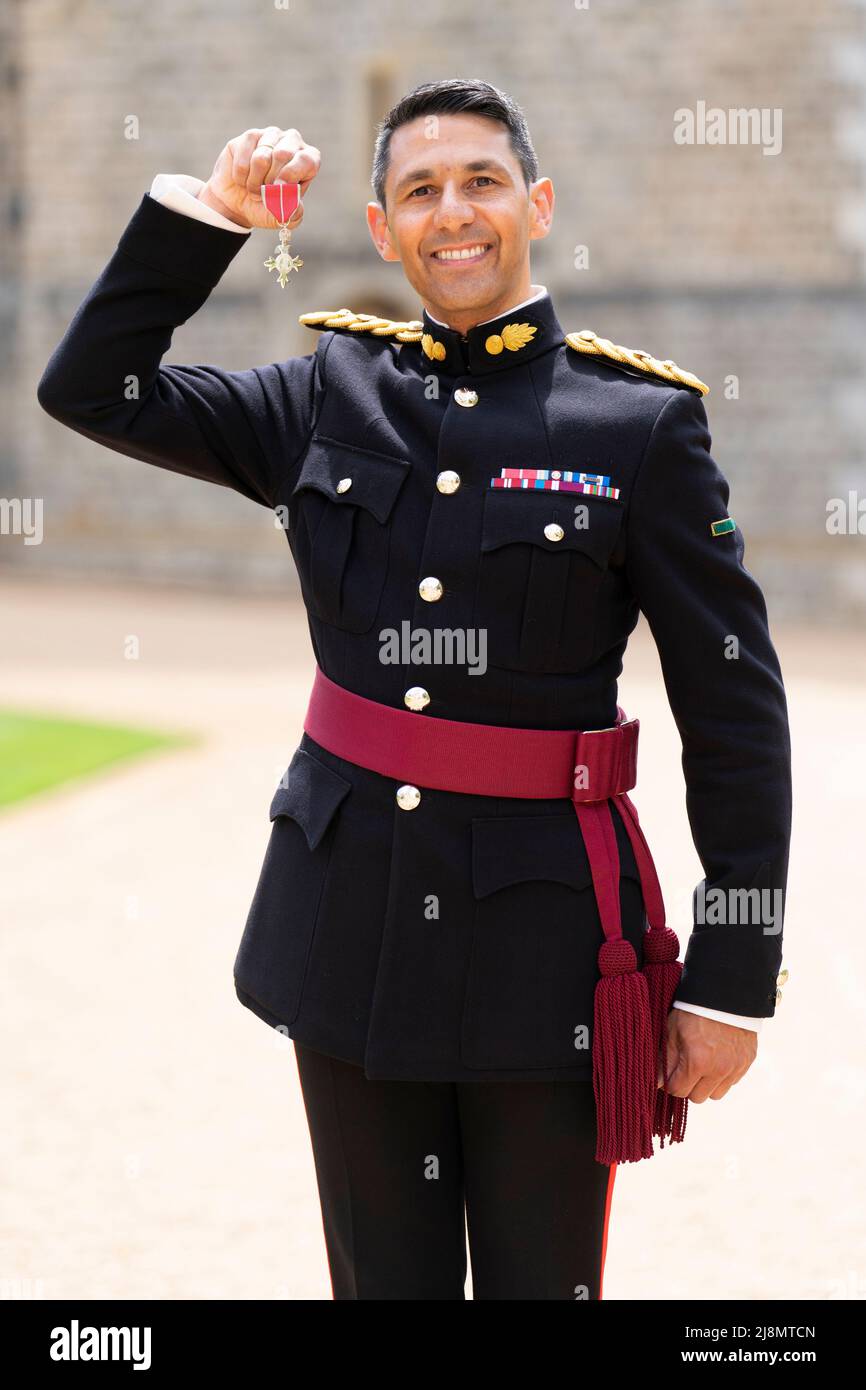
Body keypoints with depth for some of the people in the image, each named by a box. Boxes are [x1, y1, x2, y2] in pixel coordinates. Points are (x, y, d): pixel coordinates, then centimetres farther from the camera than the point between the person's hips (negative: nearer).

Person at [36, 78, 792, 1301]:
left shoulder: (642, 422, -4)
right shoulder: (330, 395, 6)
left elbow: (735, 708, -4)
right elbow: (92, 391, 9)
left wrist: (734, 970, -6)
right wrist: (206, 214, 0)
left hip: (542, 928, -3)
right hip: (353, 913, 3)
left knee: (540, 1283, 5)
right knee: (386, 1281, 12)